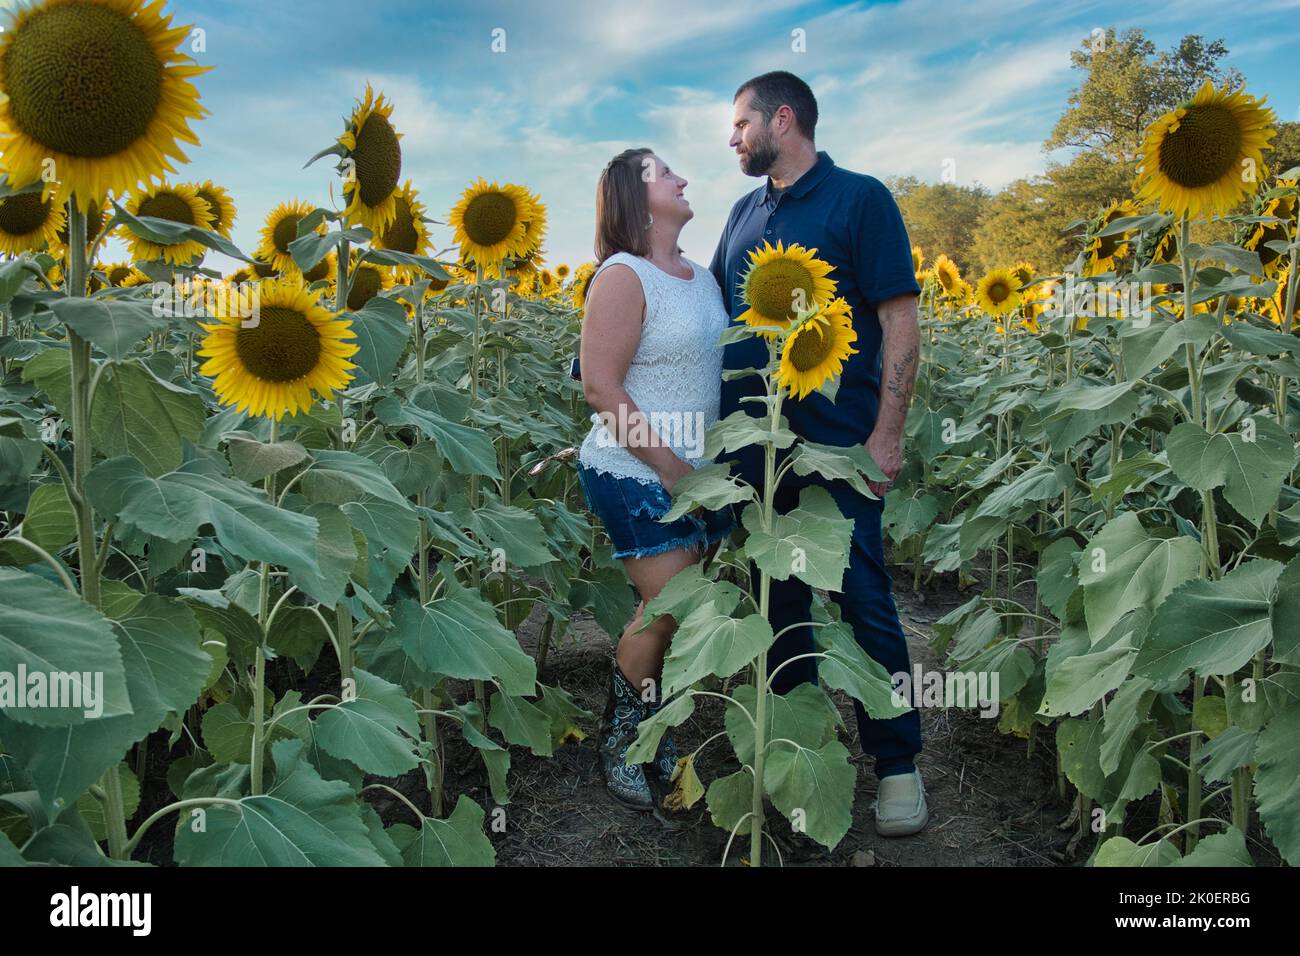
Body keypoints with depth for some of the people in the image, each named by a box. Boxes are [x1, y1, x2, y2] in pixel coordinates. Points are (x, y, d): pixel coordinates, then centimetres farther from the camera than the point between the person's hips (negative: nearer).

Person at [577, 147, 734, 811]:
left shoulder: (702, 277, 12)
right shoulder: (622, 276, -11)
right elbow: (600, 387, -16)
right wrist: (670, 467, -17)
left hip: (696, 472, 7)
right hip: (635, 475, -7)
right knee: (670, 608, -10)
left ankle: (657, 735, 25)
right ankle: (619, 742, 14)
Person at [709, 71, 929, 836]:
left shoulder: (861, 199, -4)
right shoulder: (745, 212, 14)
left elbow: (900, 321, -9)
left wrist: (888, 435, -16)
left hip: (836, 445, -6)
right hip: (752, 440, 6)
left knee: (864, 600, -2)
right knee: (778, 594, 14)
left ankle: (898, 763, 13)